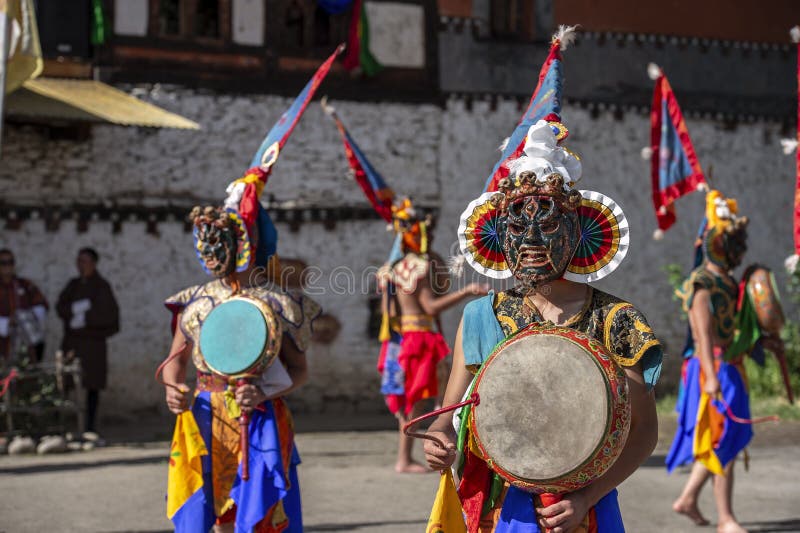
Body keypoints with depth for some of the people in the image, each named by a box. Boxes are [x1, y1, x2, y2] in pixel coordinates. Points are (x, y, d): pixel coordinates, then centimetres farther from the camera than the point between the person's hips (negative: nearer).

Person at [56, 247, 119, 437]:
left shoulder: (101, 286, -1)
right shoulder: (73, 284, 14)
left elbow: (109, 314, -10)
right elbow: (60, 307, 3)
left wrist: (85, 317, -9)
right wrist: (78, 308, -14)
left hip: (93, 341, -4)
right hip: (71, 341, 4)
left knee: (92, 385, -2)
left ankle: (91, 428, 2)